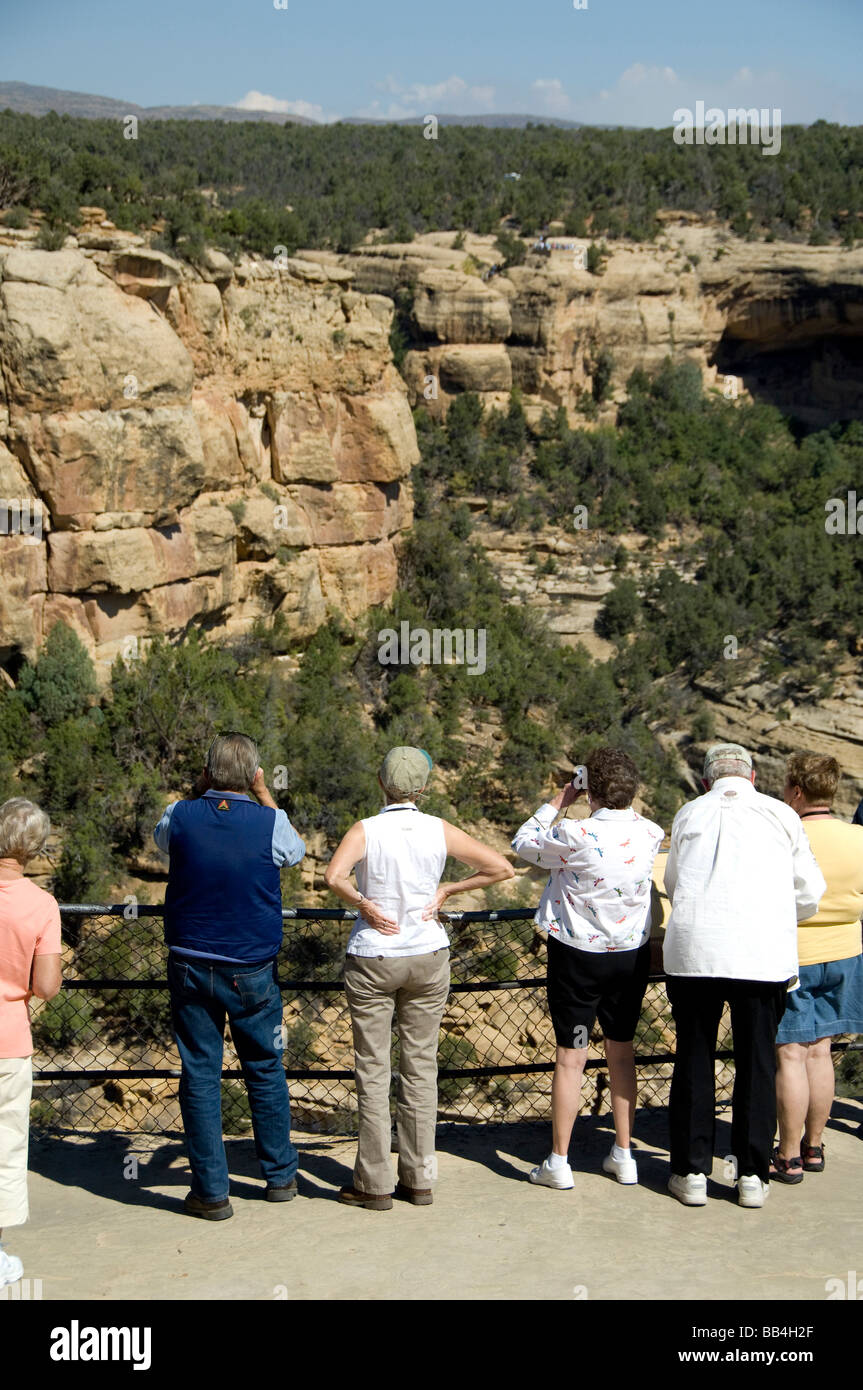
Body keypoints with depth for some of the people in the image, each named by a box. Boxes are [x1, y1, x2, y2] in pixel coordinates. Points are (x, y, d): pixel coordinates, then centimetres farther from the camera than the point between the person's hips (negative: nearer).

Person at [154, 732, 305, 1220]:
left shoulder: (181, 816, -6)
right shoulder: (271, 822, -10)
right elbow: (296, 850, 14)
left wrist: (199, 790, 12)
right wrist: (264, 794, 14)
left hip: (191, 965, 0)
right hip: (252, 971, 0)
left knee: (200, 1075, 5)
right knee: (266, 1071, 14)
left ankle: (212, 1193, 7)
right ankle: (281, 1176, 25)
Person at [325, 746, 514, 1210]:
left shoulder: (366, 830, -8)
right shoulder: (440, 831, -1)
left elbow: (333, 876, -27)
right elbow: (502, 868, 0)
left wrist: (363, 903, -11)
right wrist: (447, 890, 3)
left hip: (373, 959, -2)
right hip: (428, 958, 2)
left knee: (373, 1071, 4)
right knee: (420, 1068, 10)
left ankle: (374, 1184, 7)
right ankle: (419, 1179, 14)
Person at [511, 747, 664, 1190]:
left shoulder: (575, 836, -21)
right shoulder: (650, 834, -7)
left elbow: (523, 844, -3)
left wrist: (556, 804, 4)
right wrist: (620, 802, 12)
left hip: (579, 955, -4)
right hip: (632, 954, 4)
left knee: (571, 1057, 3)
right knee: (621, 1053, 16)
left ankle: (558, 1162, 10)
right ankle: (623, 1155, 22)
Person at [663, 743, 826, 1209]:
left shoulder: (689, 814, 11)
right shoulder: (779, 814, 8)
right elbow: (809, 893, 13)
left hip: (693, 951, 1)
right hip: (764, 954, -1)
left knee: (693, 1061, 10)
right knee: (756, 1063, 9)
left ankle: (691, 1173, 14)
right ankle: (752, 1175, 14)